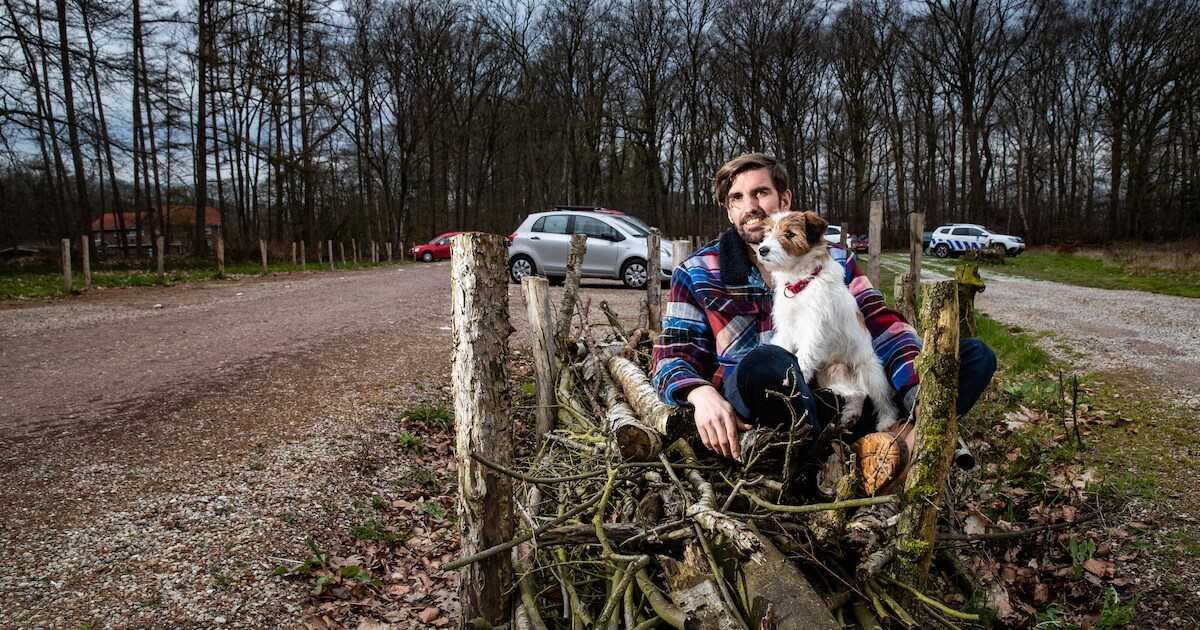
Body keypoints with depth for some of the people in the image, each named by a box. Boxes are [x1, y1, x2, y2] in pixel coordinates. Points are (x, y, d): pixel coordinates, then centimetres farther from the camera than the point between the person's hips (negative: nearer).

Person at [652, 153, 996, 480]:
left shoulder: (833, 260, 13)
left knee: (976, 355, -5)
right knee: (765, 360, -40)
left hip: (835, 401, 4)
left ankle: (893, 436, -26)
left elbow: (885, 329, 2)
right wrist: (701, 393, -24)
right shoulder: (697, 273, 8)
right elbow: (672, 358, 1)